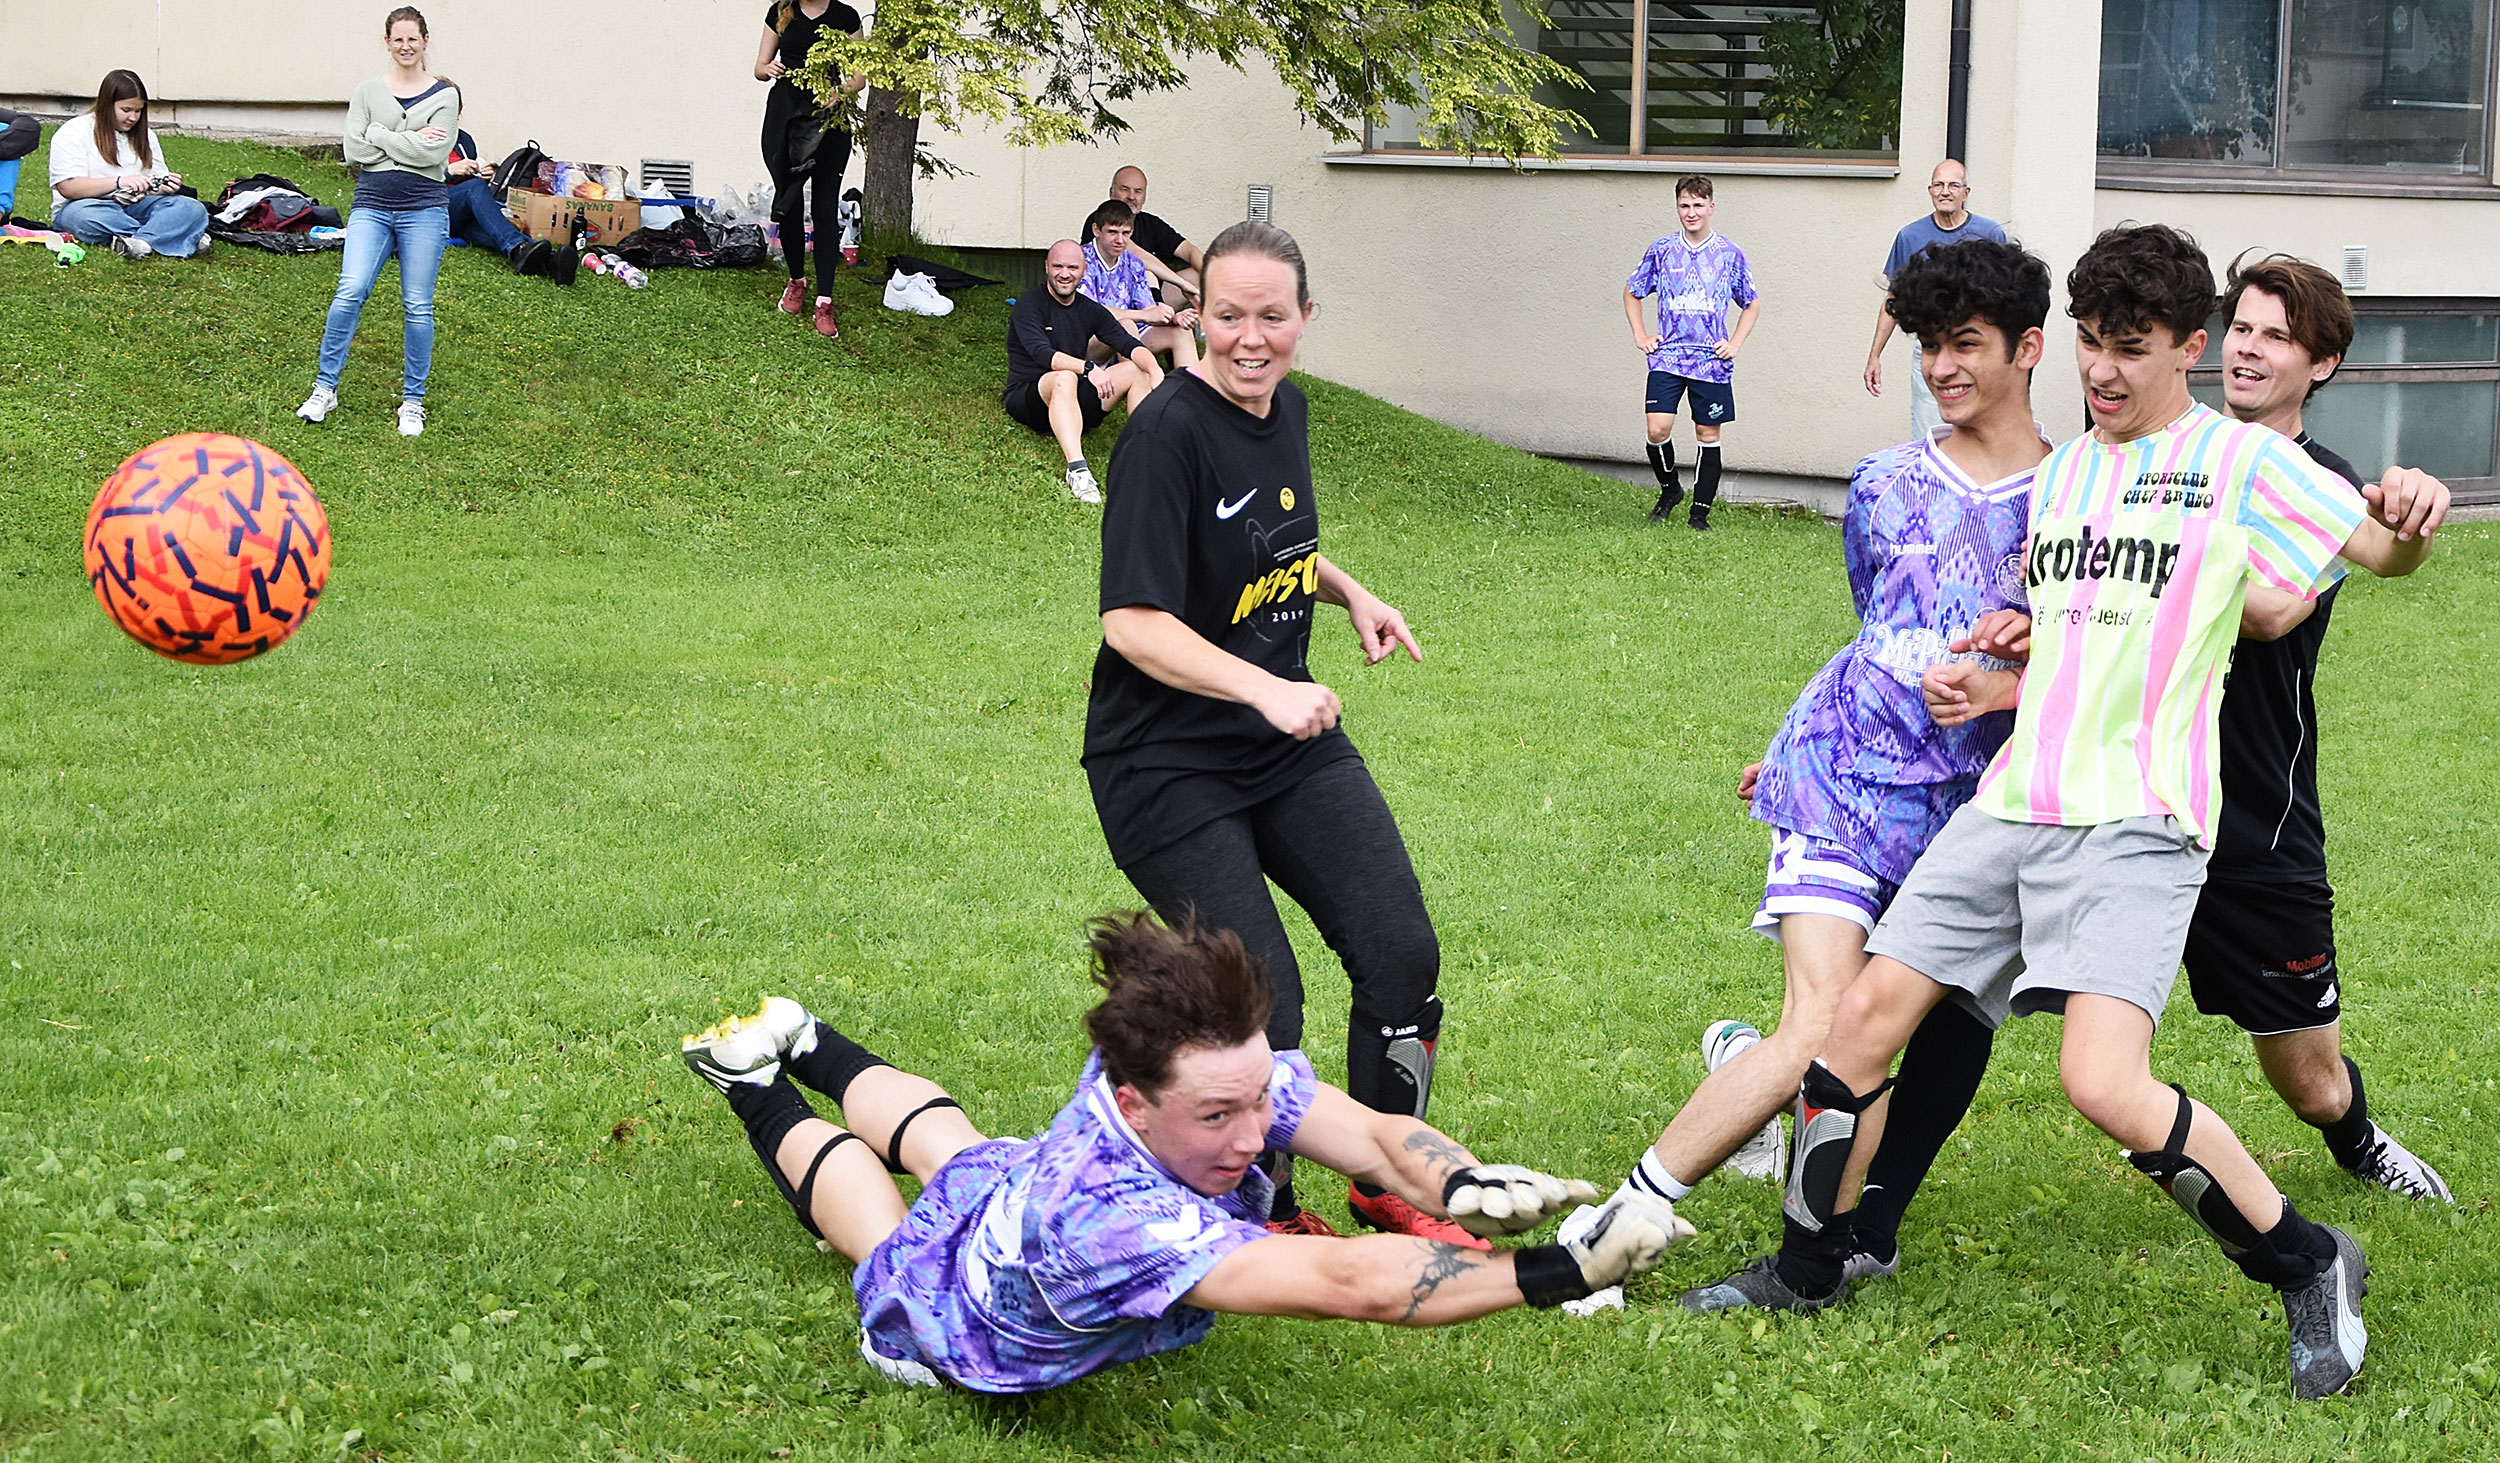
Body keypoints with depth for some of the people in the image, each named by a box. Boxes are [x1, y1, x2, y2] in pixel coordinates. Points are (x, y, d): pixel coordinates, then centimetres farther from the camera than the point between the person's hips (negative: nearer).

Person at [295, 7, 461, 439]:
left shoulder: (444, 95, 3)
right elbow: (354, 150, -1)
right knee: (350, 292, -15)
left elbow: (433, 153, -10)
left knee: (417, 306, 0)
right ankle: (325, 387, -4)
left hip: (424, 209, -1)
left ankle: (413, 400, 11)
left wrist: (380, 135, -6)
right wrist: (409, 141, -7)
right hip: (371, 207, 1)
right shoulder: (368, 91, 9)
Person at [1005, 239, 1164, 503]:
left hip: (1074, 402, 6)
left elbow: (1129, 344, -3)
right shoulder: (1029, 306, -7)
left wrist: (1154, 369, -25)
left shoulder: (1090, 311, 10)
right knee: (1064, 378, -38)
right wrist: (1088, 368, -38)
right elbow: (1041, 353, -24)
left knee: (1137, 370, -9)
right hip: (1027, 397, -6)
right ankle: (1077, 469, -52)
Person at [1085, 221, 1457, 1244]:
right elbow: (1133, 622, -25)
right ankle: (1271, 1215, 14)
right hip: (1167, 766, -7)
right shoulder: (1168, 433, -19)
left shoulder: (1285, 408, 6)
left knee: (1402, 953, -3)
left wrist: (1349, 592, 11)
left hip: (1292, 742, 7)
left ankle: (1389, 1186, 17)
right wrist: (1266, 690, -35)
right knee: (1262, 1010, -11)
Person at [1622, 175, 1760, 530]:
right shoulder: (1662, 251, 4)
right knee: (1658, 429, -12)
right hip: (1667, 357, 0)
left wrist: (1735, 343, 3)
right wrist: (1640, 336, 9)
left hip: (1712, 362, 0)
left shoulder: (1729, 255, 3)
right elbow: (1631, 292, 19)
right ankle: (1670, 489, 14)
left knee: (1708, 434, 3)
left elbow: (1752, 305, 15)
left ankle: (1700, 512, 12)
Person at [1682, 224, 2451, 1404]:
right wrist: (1984, 670, 9)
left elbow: (2378, 545, -13)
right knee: (1866, 1014, 3)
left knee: (2103, 1082, -22)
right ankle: (1809, 1268, 22)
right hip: (2013, 803, 7)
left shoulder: (2240, 460, -3)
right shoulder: (2061, 470, 17)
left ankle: (2308, 1269, -3)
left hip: (2139, 819, -7)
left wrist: (2405, 522, -37)